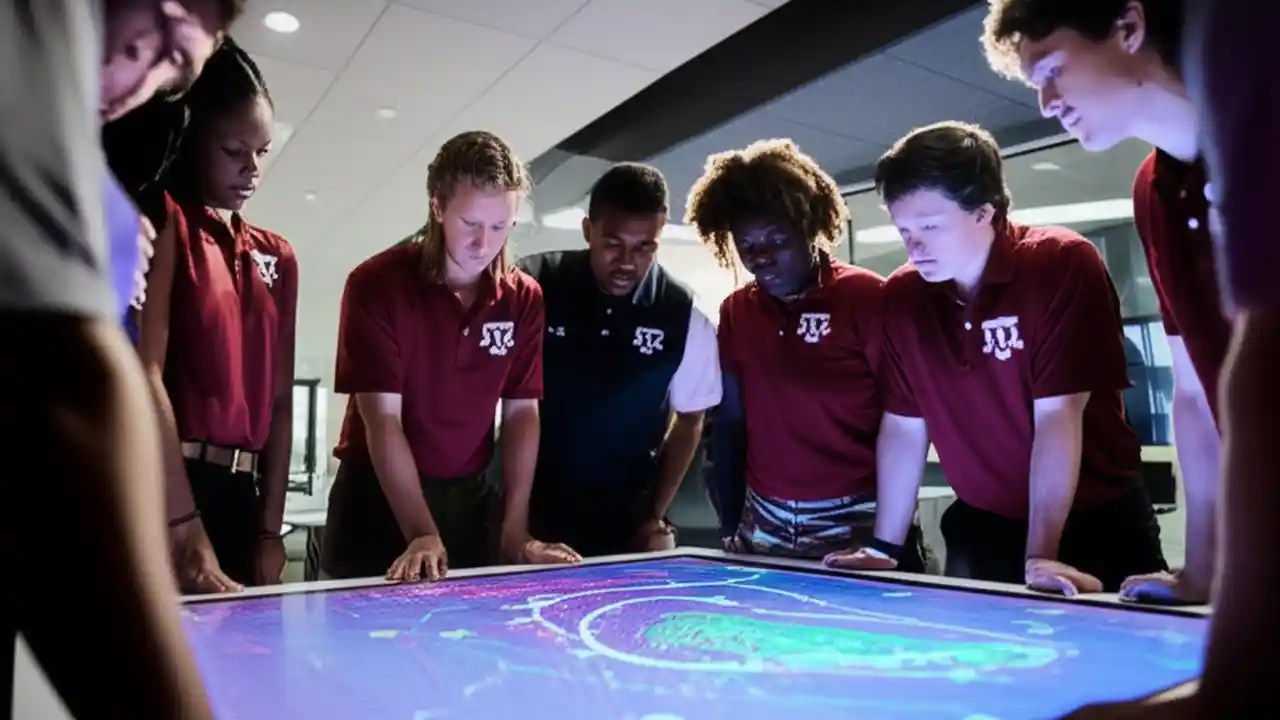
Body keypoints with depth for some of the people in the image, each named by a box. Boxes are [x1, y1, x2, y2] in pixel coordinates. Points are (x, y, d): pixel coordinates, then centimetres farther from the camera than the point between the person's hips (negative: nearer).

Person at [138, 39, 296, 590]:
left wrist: (270, 529, 6)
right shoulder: (164, 222, -3)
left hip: (241, 494, 6)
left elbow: (280, 399, 11)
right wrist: (184, 528, -20)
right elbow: (145, 372, -14)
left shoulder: (277, 256, 14)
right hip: (161, 491, -5)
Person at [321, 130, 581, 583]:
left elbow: (521, 412, -1)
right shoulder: (376, 285, -15)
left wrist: (515, 531, -9)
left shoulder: (525, 299, -3)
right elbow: (382, 419, -18)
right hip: (377, 495, -3)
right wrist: (422, 534, -26)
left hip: (468, 497, 4)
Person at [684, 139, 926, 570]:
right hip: (765, 528, 4)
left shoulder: (866, 297, -8)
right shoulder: (735, 311, 5)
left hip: (857, 522, -4)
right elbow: (730, 424, 9)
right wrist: (729, 526, 7)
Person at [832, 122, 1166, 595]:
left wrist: (1038, 555, -28)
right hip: (981, 526, 4)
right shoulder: (901, 298, -6)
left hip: (1096, 521, -3)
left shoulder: (1064, 264, -19)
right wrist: (883, 547, -3)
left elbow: (1057, 416, -24)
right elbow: (903, 427, -1)